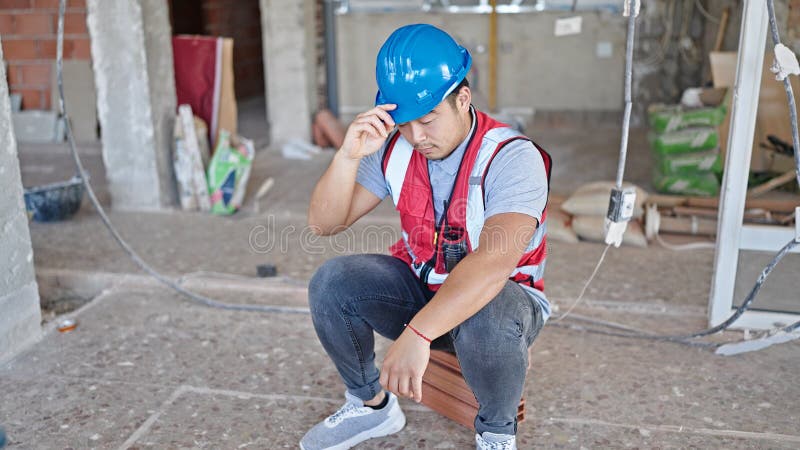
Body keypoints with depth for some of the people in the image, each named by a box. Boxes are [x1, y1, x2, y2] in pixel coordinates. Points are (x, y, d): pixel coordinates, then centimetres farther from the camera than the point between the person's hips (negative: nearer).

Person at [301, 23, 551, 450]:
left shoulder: (512, 157, -24)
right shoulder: (396, 148, -8)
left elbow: (494, 262, -40)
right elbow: (323, 224, -9)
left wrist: (417, 334, -49)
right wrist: (349, 155, -27)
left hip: (500, 293, -4)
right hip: (418, 285, 5)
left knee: (485, 319, -39)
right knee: (331, 281, -19)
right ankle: (371, 404, 5)